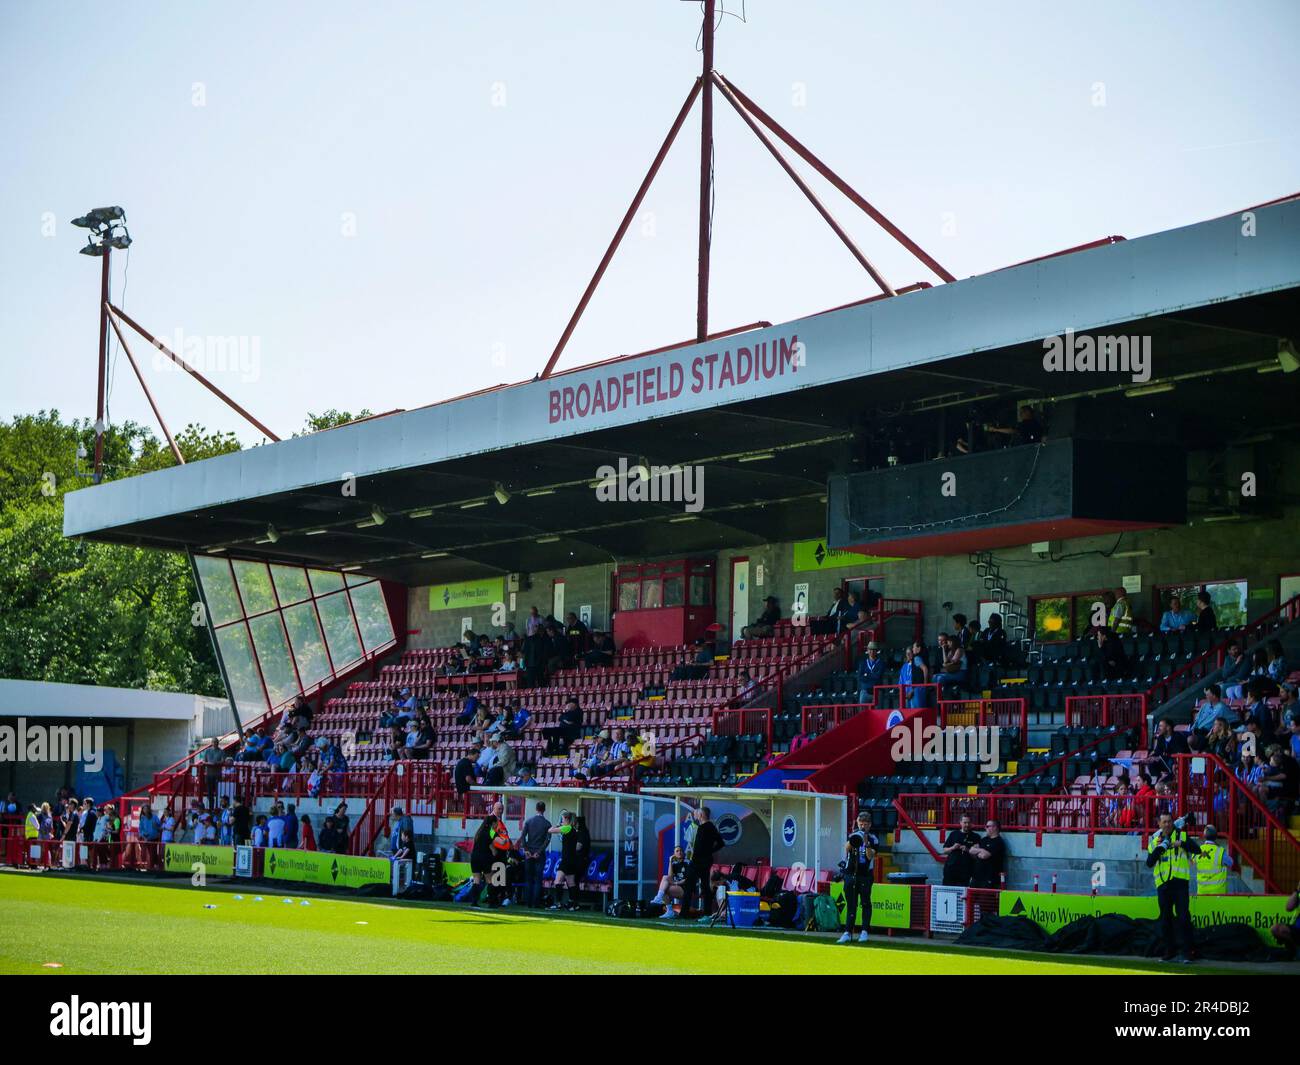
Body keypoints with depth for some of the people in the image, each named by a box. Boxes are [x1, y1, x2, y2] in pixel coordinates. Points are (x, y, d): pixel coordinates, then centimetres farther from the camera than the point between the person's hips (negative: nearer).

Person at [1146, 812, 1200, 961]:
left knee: (1183, 917, -9)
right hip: (1162, 883, 4)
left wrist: (1182, 844, -25)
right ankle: (1169, 951, 16)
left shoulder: (1182, 835, 3)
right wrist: (1158, 849, -12)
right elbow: (1149, 864, 3)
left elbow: (1197, 850, -10)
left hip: (1179, 882, -4)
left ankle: (1189, 950, -5)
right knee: (1165, 918, 8)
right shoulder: (1155, 841, 12)